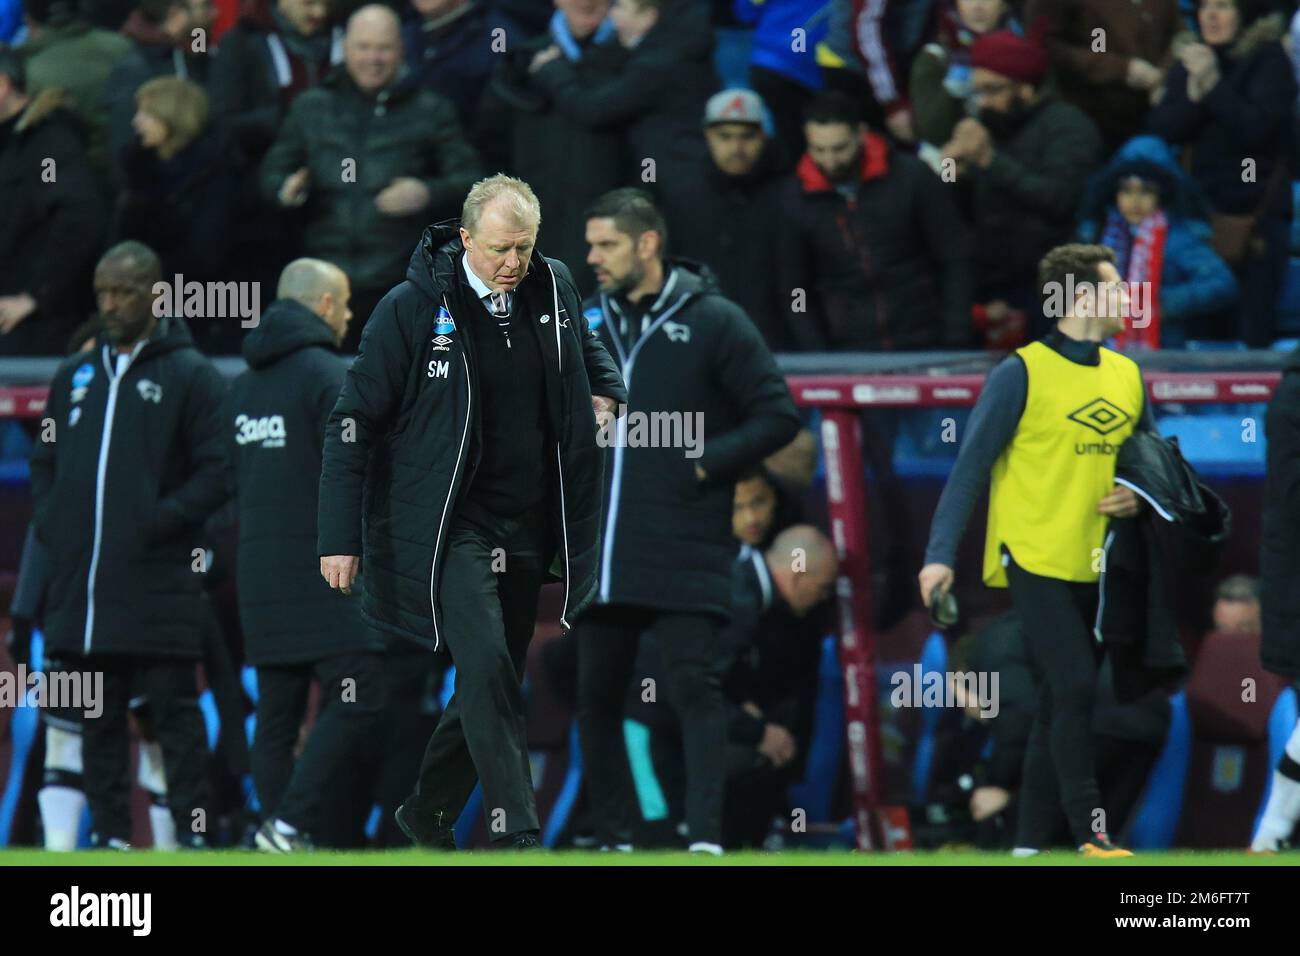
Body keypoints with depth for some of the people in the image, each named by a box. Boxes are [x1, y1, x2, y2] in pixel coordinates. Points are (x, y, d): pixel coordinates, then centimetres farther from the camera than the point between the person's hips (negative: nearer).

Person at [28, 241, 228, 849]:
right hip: (80, 582, 6)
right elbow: (45, 462, 24)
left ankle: (191, 829, -3)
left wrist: (159, 522, -14)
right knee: (97, 718, 7)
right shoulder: (75, 377, 17)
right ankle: (110, 833, 12)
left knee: (174, 710, -4)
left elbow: (217, 472, -5)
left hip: (158, 587, -6)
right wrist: (50, 524, 7)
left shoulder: (190, 376, 0)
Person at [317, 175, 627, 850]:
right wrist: (340, 538, -10)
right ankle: (515, 834, -21)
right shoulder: (412, 308, -11)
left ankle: (429, 811, 30)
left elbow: (586, 343, 30)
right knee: (486, 665, -20)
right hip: (448, 527, -6)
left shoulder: (552, 289, 4)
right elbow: (353, 424, -7)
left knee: (495, 682, 11)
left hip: (524, 532, 6)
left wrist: (606, 388, 6)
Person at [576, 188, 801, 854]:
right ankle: (613, 841, 14)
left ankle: (705, 836, -14)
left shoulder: (713, 322, -2)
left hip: (686, 555, -5)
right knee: (596, 697, 6)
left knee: (694, 687, -10)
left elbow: (778, 415, -3)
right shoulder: (588, 323, 12)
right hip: (600, 554, 5)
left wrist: (708, 462, -11)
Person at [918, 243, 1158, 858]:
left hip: (1094, 566, 6)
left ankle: (1030, 842, 9)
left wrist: (1137, 497, -2)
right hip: (1035, 559, -6)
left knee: (1059, 704, 6)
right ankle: (1089, 834, -10)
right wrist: (941, 554, -15)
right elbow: (970, 466, -9)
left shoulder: (1126, 376, 11)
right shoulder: (1022, 374, -8)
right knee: (1076, 688, -15)